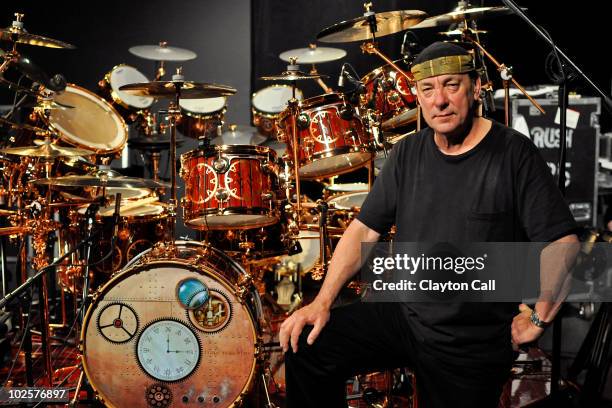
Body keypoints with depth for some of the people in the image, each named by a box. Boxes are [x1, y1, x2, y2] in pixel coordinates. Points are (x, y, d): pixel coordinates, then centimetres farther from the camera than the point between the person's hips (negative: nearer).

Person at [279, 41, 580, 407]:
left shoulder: (514, 154, -12)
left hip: (472, 344, -3)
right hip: (399, 310, 4)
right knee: (306, 346, -9)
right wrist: (323, 301, -5)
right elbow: (364, 229, 3)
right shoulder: (408, 154, 3)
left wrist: (538, 321, -9)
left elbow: (561, 243, -12)